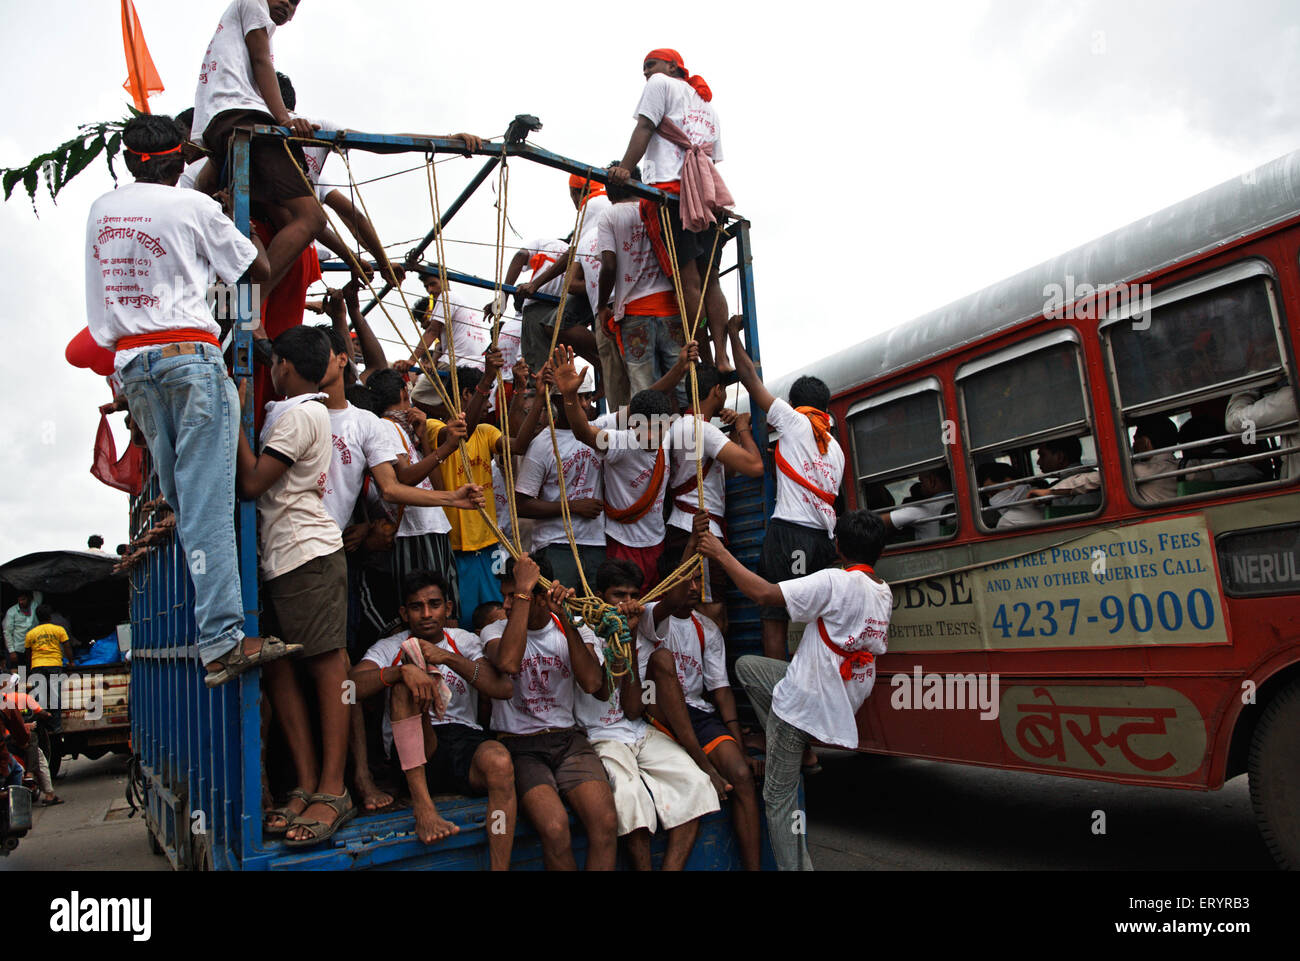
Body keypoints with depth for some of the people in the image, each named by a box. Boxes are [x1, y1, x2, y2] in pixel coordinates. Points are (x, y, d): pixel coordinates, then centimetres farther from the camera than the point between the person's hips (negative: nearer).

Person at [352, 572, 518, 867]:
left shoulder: (465, 641, 15)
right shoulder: (390, 648, 13)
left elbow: (505, 689, -3)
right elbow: (352, 686, -9)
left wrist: (449, 658, -12)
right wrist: (402, 671, -27)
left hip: (466, 738, 0)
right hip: (414, 750, 0)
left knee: (499, 760, -34)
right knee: (406, 676, -22)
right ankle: (422, 806, -29)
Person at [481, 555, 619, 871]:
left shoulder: (573, 629, 8)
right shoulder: (496, 631, 2)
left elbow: (592, 684, -11)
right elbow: (507, 662, -24)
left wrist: (566, 619, -14)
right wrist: (523, 589, -20)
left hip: (567, 739, 2)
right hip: (518, 746, -2)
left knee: (606, 823, -25)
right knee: (554, 827, -29)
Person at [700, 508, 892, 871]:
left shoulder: (835, 582, -21)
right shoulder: (884, 592, 3)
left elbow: (763, 593, -24)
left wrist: (722, 554, -13)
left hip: (804, 701, -8)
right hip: (844, 701, 8)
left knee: (779, 795, 4)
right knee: (746, 664, 22)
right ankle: (799, 749, 22)